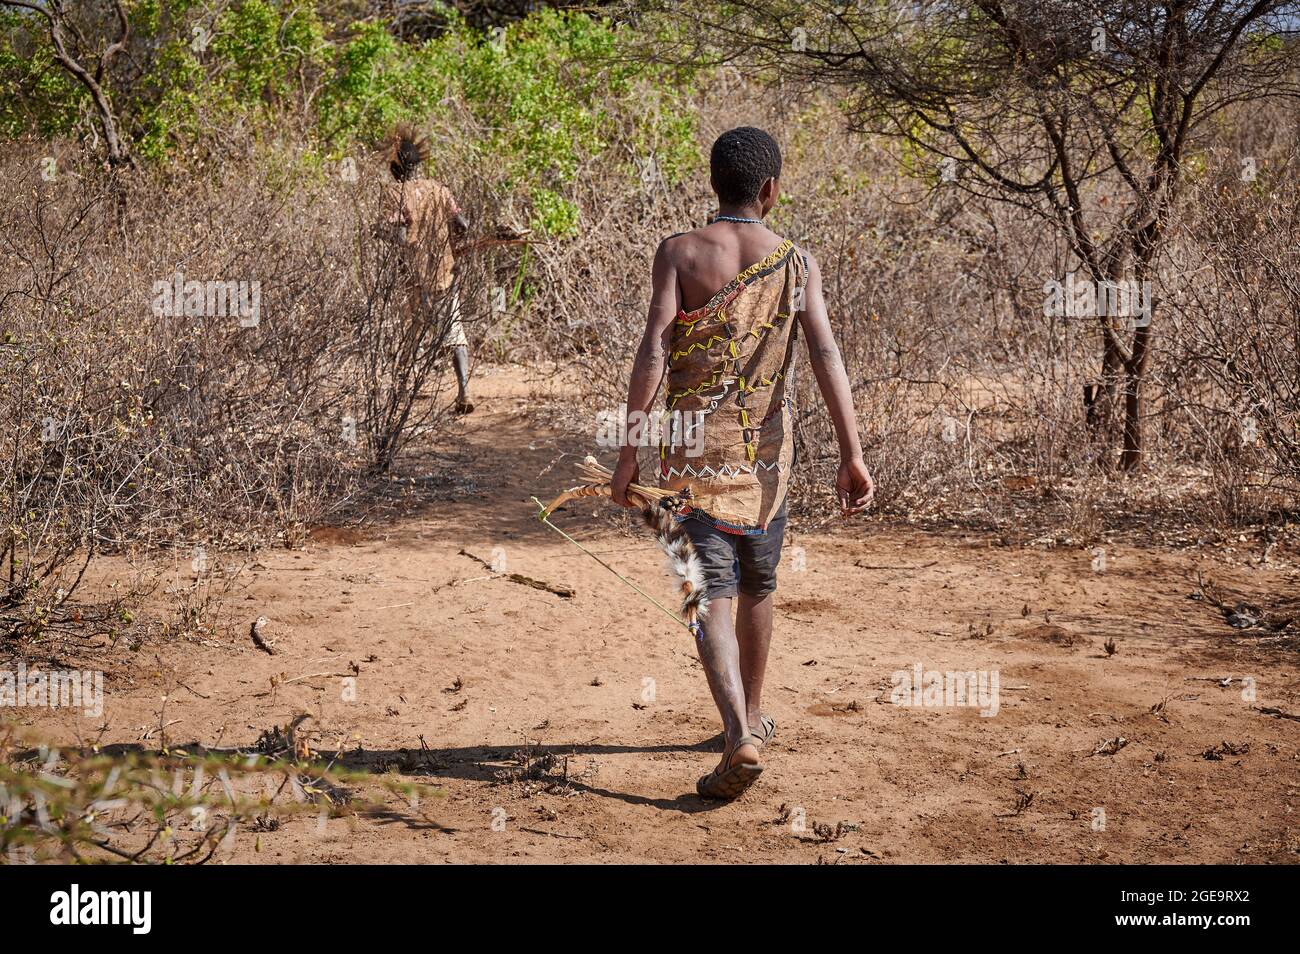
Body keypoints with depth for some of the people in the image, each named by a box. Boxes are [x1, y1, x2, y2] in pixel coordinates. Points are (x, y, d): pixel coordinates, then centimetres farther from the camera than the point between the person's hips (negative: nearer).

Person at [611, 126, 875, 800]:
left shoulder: (679, 252, -4)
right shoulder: (795, 263, 0)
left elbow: (653, 352, -13)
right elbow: (825, 354, -10)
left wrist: (628, 450, -10)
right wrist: (851, 456, -12)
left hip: (692, 446, -2)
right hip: (765, 450, 2)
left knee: (713, 595, -5)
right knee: (757, 589, 21)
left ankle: (739, 735, -23)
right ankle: (751, 718, 35)